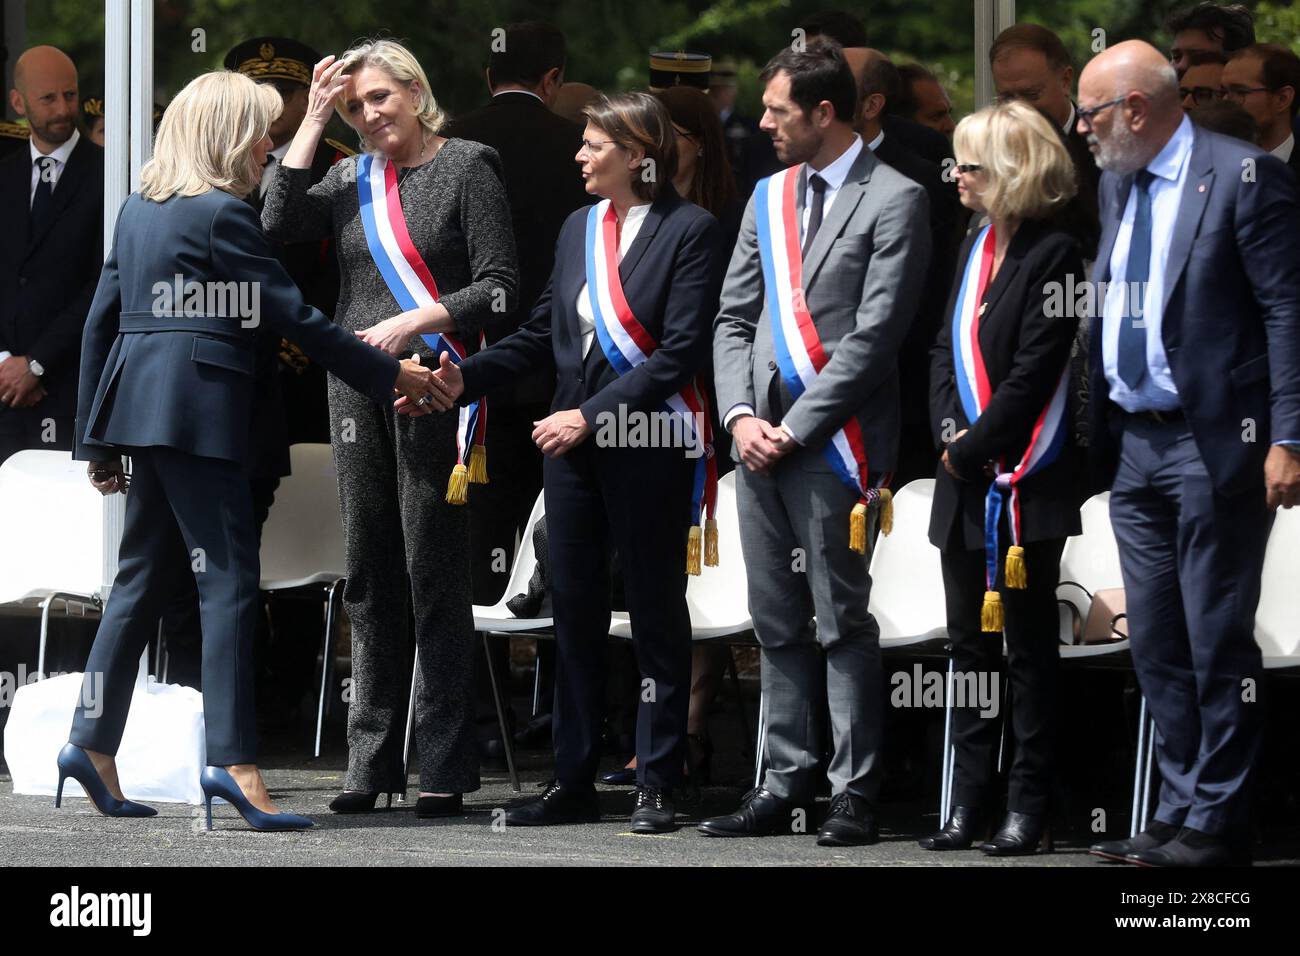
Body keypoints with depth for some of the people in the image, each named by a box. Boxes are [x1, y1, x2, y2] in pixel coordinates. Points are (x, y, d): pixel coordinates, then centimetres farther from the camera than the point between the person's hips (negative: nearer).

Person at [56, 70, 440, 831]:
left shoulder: (139, 208, 16)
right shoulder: (222, 212, -8)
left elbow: (102, 318, 17)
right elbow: (293, 316, -9)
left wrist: (97, 439, 20)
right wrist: (391, 375, -3)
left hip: (139, 406, 8)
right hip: (200, 413, -8)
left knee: (144, 578, 13)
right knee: (229, 582, -9)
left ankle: (94, 745, 12)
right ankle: (235, 762, -15)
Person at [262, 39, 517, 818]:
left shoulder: (467, 168, -1)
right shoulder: (352, 179, 14)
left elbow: (500, 290, -5)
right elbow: (281, 225, -3)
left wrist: (412, 323, -16)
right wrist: (313, 121, -1)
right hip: (358, 393, 5)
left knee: (435, 577, -5)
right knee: (370, 579, 7)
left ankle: (445, 768, -2)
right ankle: (372, 761, 12)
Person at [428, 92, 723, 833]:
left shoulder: (690, 231, -8)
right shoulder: (579, 228, 13)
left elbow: (679, 353, -14)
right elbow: (544, 334, 17)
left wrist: (592, 414, -17)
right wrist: (465, 379, 4)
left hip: (649, 449, -7)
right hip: (573, 444, 7)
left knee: (656, 611, 1)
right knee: (575, 610, 8)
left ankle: (658, 785, 6)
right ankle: (575, 781, 13)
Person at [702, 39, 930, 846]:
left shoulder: (894, 200, -5)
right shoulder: (769, 199, 16)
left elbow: (875, 334, -11)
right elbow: (734, 319, 15)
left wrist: (796, 427, -12)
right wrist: (741, 414, -1)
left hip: (833, 441, -6)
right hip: (760, 438, 6)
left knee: (843, 623, -4)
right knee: (778, 624, 9)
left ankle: (855, 795, -1)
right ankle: (786, 784, 14)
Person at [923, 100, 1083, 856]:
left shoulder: (1053, 253, -11)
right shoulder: (978, 248, 14)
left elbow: (1034, 372, -16)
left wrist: (975, 449, -13)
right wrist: (949, 431, -2)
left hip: (1025, 482, -8)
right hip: (965, 481, 8)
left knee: (1029, 646, -2)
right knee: (971, 642, 11)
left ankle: (1029, 806, 3)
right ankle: (971, 802, 16)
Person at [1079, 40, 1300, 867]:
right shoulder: (1116, 184, 13)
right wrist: (1099, 430, 10)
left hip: (1212, 443, -8)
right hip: (1133, 447, 8)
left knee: (1218, 642, -2)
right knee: (1156, 645, 11)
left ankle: (1218, 823, 4)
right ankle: (1180, 812, 19)